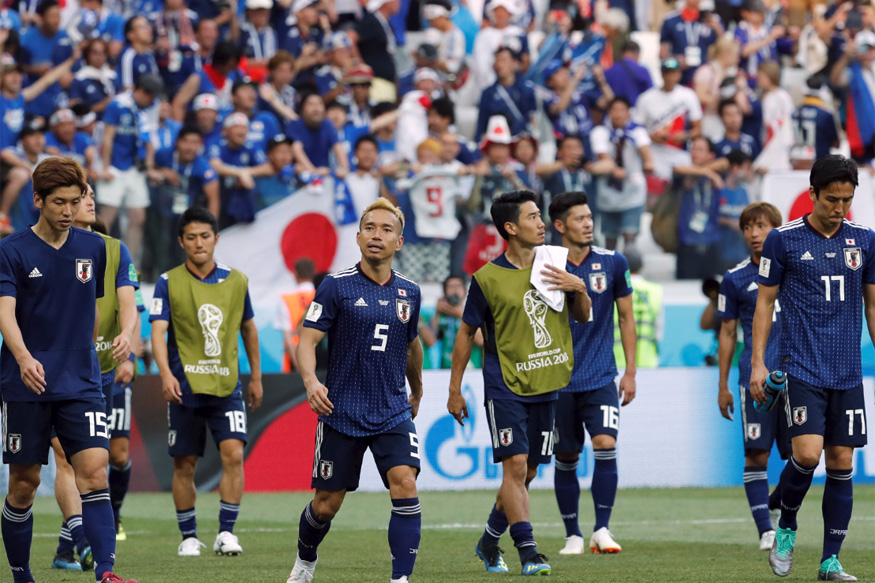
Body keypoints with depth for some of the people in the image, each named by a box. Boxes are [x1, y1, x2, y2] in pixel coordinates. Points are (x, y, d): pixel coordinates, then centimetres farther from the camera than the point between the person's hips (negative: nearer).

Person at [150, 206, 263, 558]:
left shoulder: (236, 281, 7)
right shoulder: (169, 283, -2)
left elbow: (248, 329, 19)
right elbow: (158, 332, -11)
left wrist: (256, 377, 21)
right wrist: (166, 373, -27)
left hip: (227, 386, 1)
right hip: (185, 387, -1)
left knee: (234, 453, -14)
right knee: (184, 463, 4)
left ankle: (225, 532, -8)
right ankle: (189, 537, 16)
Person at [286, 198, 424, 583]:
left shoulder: (409, 293, 7)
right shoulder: (336, 286, -5)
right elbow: (307, 340, -10)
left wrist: (417, 393, 37)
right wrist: (310, 381, -29)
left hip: (393, 413, 2)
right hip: (341, 413, -2)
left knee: (405, 485, -20)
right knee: (327, 504, 7)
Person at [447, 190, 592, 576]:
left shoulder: (554, 265, 6)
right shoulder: (488, 278, -7)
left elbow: (583, 317, 14)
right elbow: (466, 333, 1)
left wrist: (579, 289, -8)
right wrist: (455, 390, 1)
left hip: (545, 386, 5)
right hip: (505, 386, -5)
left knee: (528, 472, 9)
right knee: (515, 465, -15)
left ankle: (489, 542, 27)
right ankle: (528, 552, -16)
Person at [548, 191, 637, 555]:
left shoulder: (612, 263, 1)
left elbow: (626, 317, 9)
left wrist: (630, 371, 6)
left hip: (601, 377, 0)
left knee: (605, 444, -17)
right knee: (566, 458, 5)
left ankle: (602, 529, -11)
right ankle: (573, 535, 17)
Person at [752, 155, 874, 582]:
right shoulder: (783, 240, -1)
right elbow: (765, 302, 4)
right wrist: (757, 362, -1)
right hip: (802, 367, -3)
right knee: (807, 453, -17)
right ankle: (785, 528, 10)